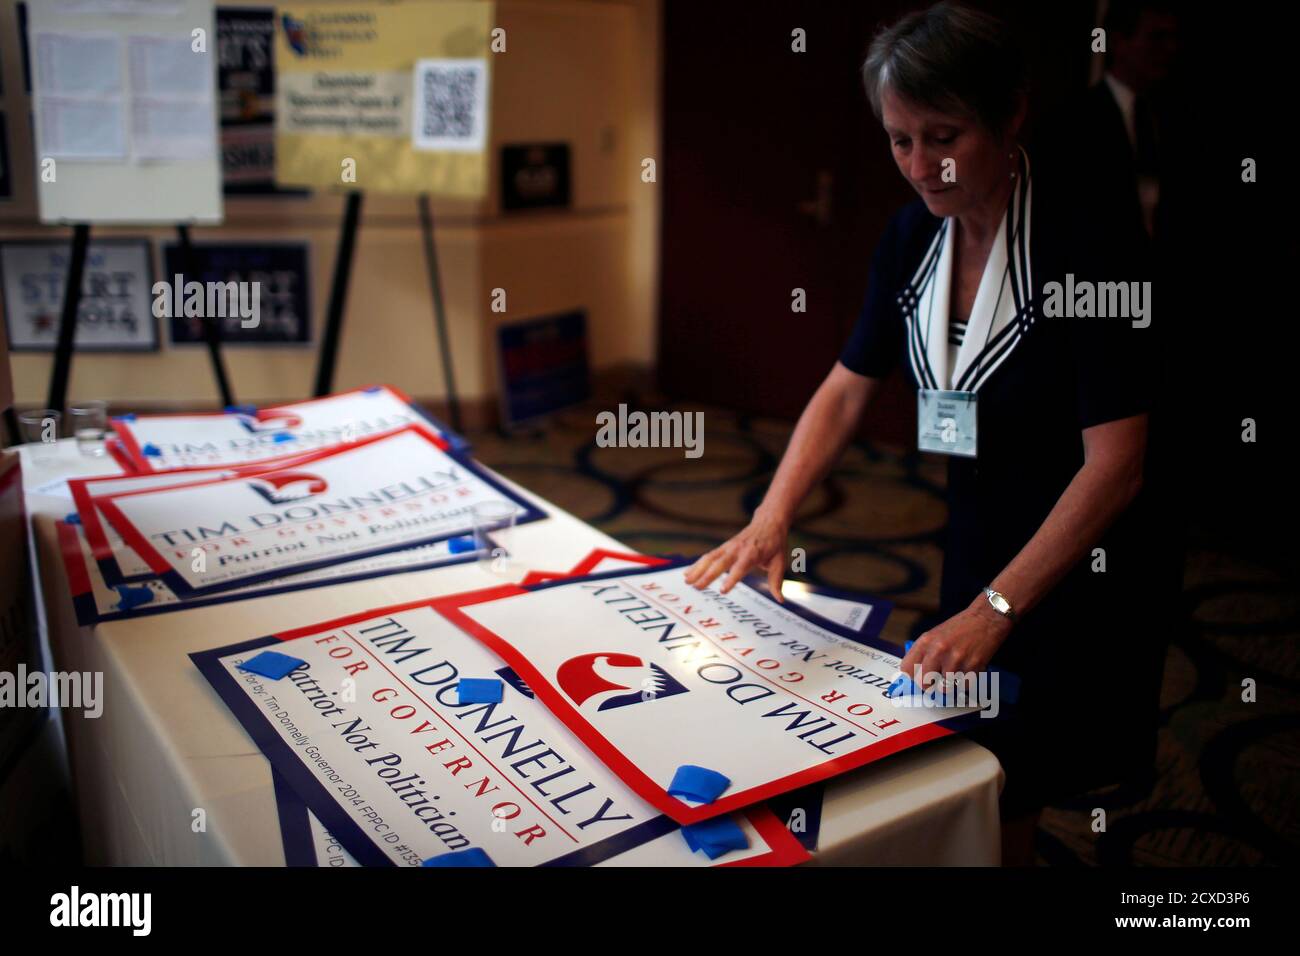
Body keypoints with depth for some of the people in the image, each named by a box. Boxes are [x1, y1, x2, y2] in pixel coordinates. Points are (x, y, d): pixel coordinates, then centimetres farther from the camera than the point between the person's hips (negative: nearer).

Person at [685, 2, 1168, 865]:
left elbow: (1116, 463, -25)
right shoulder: (914, 236, -3)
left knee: (1001, 806, 1)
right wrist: (771, 521, -11)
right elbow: (848, 389, 2)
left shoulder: (1091, 243, -22)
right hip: (978, 532, 6)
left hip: (1084, 564, -5)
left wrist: (994, 608, -31)